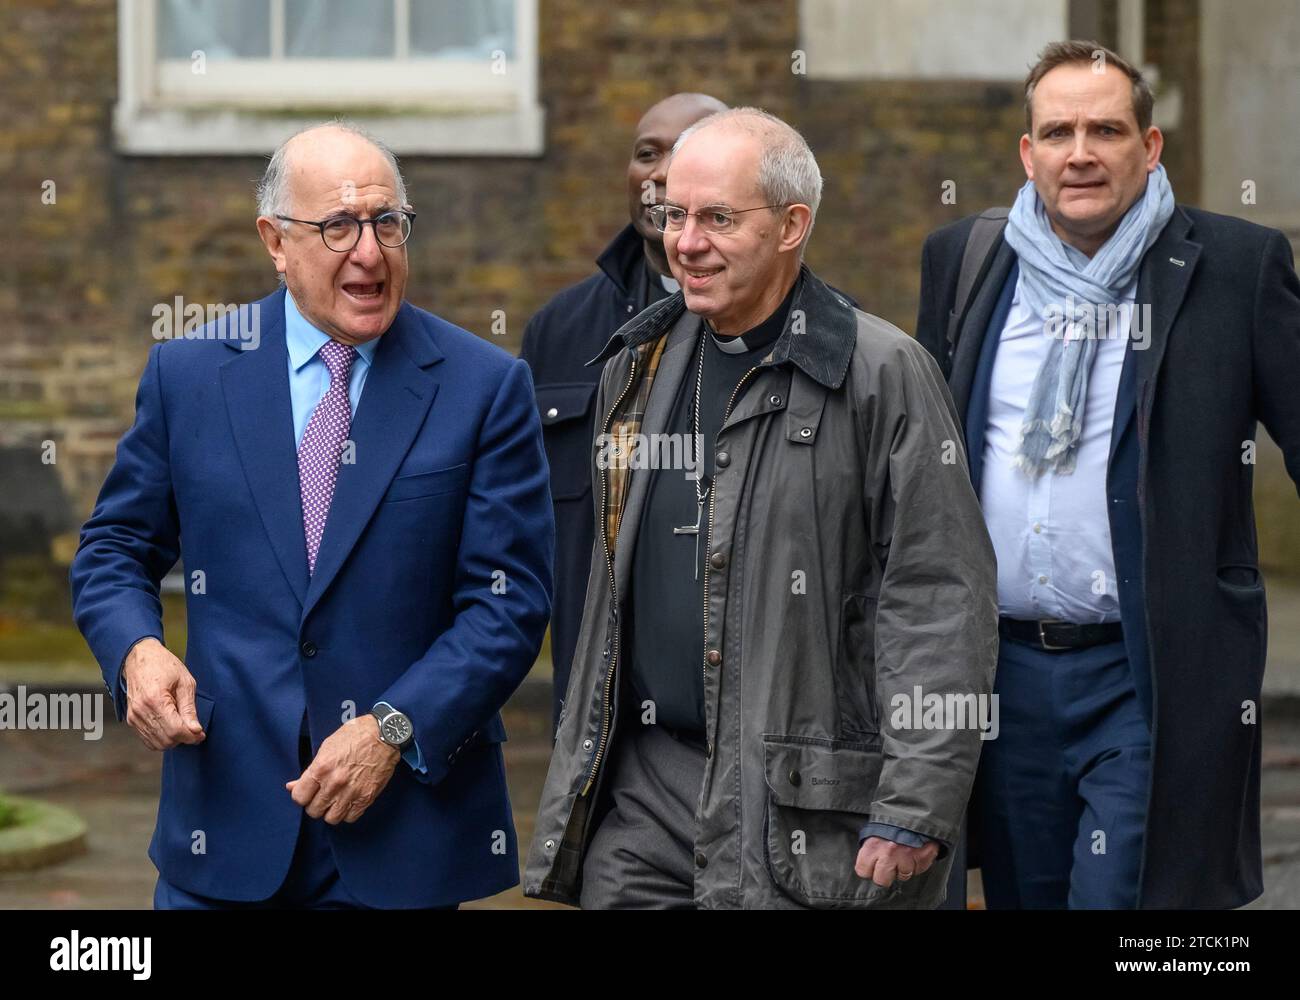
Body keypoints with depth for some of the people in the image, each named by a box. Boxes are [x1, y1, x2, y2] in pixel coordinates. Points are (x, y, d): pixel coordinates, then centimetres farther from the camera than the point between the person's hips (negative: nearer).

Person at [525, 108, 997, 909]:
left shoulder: (884, 373, -6)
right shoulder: (637, 367, 13)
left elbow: (942, 603, -10)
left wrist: (915, 810, -15)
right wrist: (579, 772, 20)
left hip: (804, 800, -5)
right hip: (642, 789, 6)